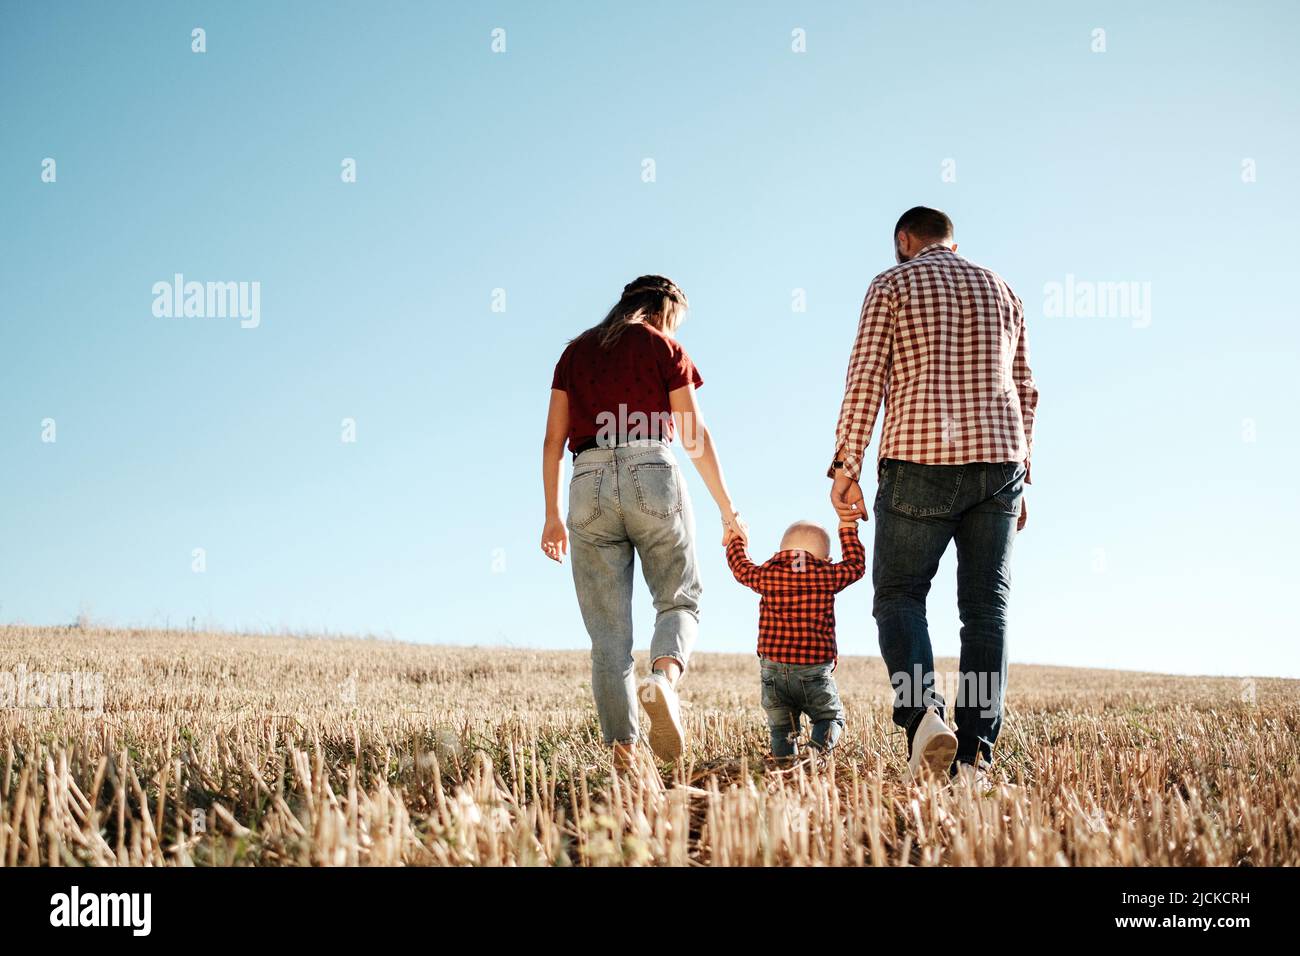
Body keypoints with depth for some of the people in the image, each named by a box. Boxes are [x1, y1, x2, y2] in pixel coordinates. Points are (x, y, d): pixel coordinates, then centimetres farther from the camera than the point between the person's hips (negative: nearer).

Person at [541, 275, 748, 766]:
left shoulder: (575, 352, 19)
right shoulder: (664, 347, 9)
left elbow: (553, 440, 13)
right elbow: (695, 436, 3)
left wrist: (553, 516, 17)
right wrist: (728, 509, 8)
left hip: (589, 484, 3)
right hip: (652, 476, -3)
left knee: (607, 629, 4)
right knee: (679, 601, 9)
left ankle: (623, 748, -4)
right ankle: (663, 678, -22)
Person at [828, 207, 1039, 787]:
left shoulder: (892, 285, 6)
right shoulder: (1000, 289, 19)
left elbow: (866, 377, -4)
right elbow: (1024, 390, 17)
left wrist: (846, 467, -4)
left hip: (919, 460, -3)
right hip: (998, 460, 4)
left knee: (898, 596, 7)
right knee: (986, 606, 4)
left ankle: (923, 712, -18)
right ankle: (975, 755, -3)